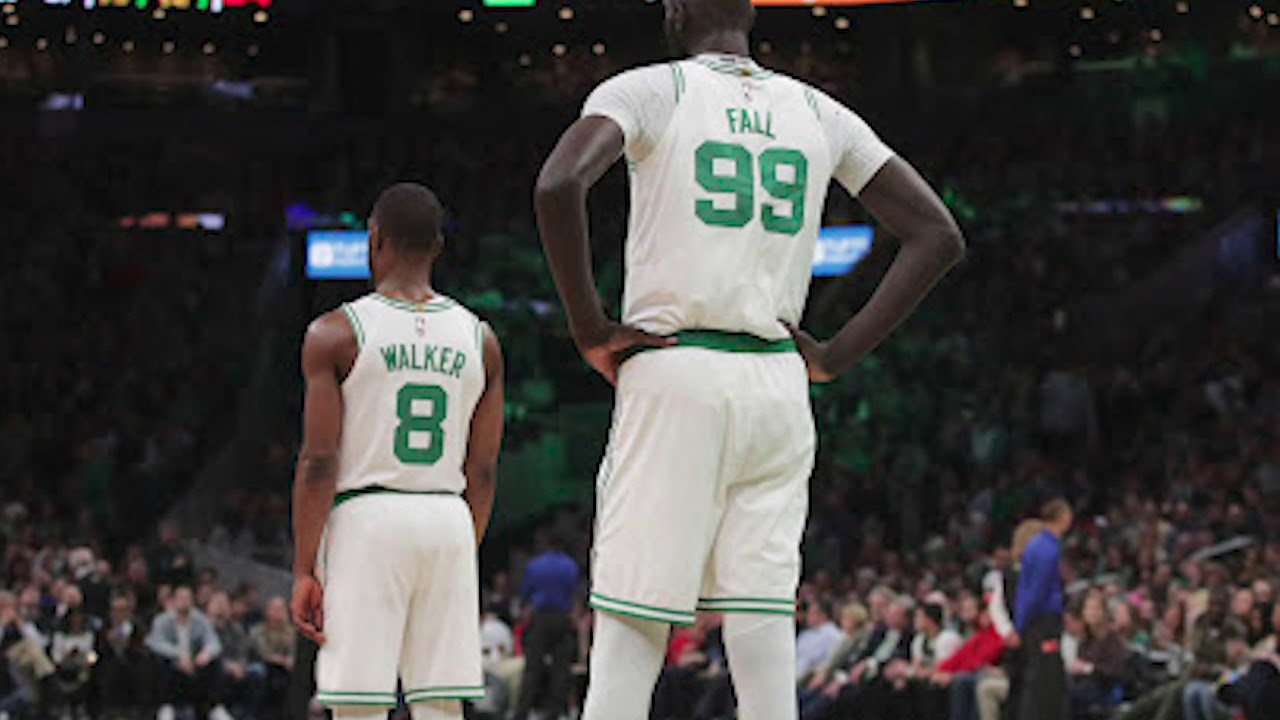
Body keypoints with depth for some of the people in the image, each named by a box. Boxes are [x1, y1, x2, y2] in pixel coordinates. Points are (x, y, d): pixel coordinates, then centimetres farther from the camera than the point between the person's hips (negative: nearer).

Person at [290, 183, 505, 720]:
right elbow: (483, 472, 9)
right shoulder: (479, 339, 8)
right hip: (449, 521, 4)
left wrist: (304, 569, -5)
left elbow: (319, 463, -8)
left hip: (366, 520, -4)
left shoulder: (335, 334, -4)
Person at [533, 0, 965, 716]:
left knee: (630, 632, -2)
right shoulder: (820, 113, 12)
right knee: (764, 634, 3)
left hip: (673, 369, -3)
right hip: (780, 386, 3)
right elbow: (939, 235, 10)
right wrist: (837, 355, 9)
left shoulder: (650, 91, 0)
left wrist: (590, 326, -9)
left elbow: (559, 185, -19)